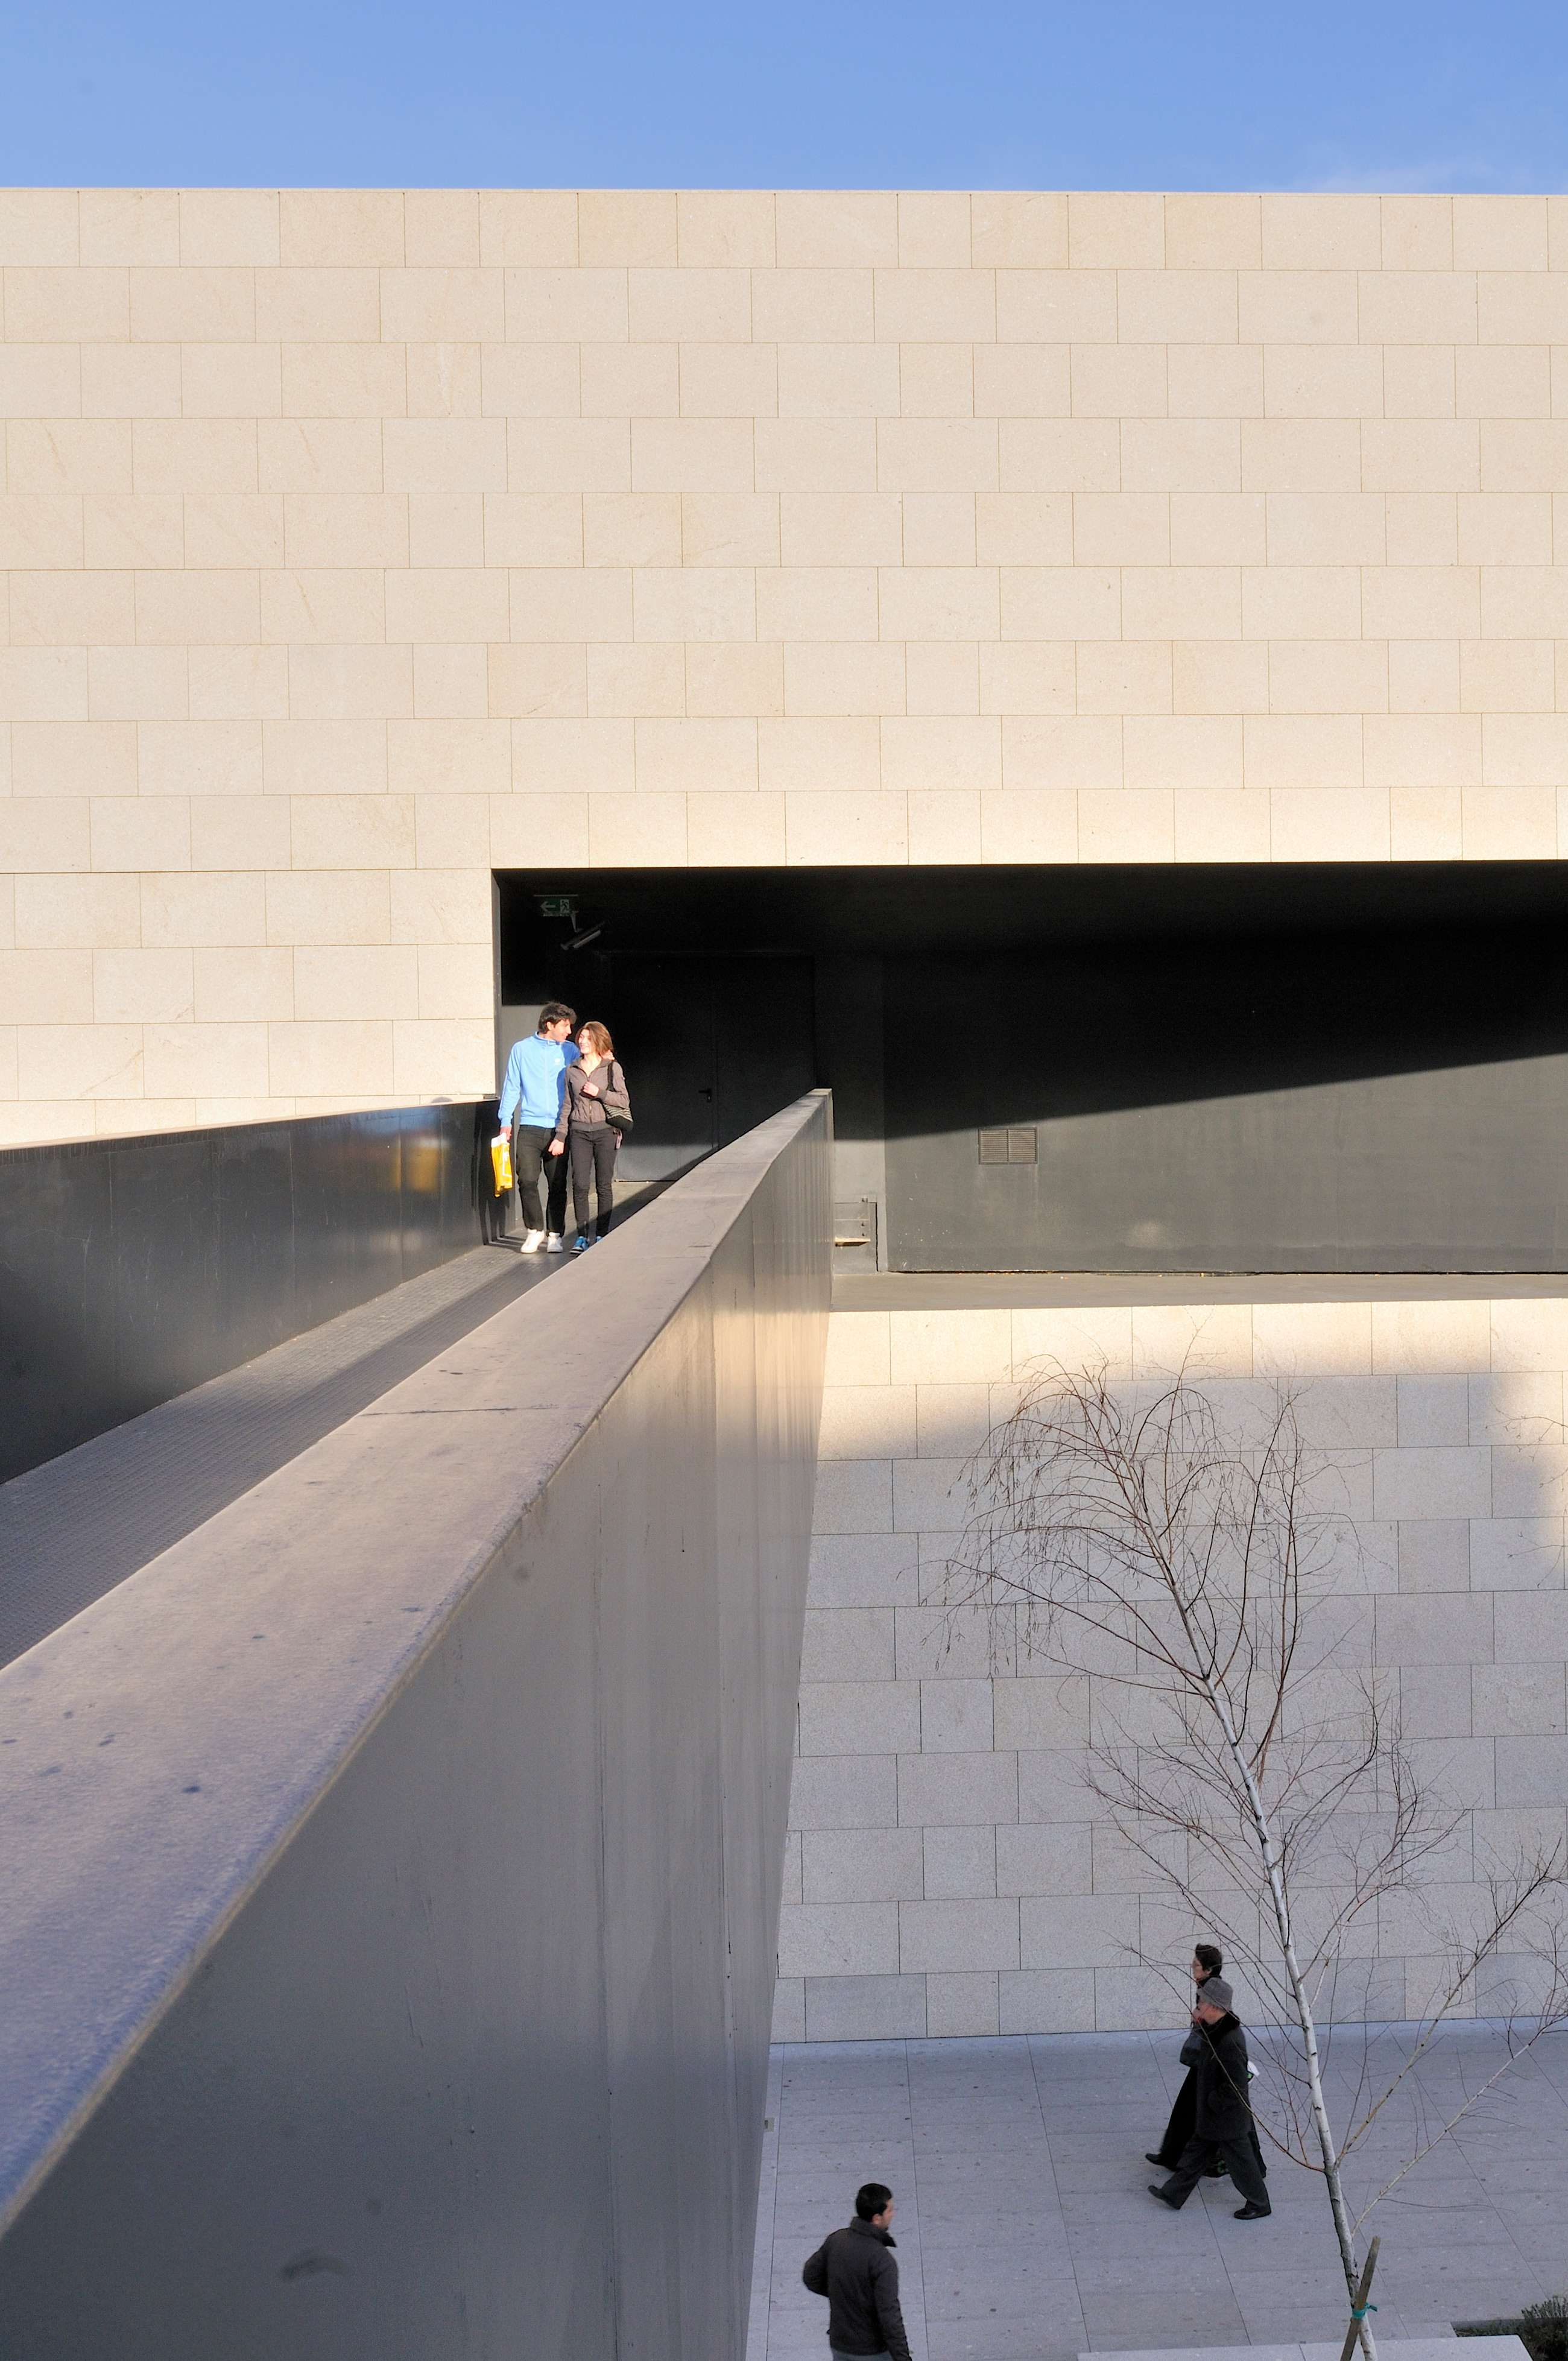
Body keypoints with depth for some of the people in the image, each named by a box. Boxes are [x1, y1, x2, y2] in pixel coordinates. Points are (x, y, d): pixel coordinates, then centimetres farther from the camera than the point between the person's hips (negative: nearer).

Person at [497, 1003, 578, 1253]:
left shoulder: (569, 1051, 9)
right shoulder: (522, 1050, 7)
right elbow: (511, 1087, 9)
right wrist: (506, 1121, 4)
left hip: (559, 1129, 1)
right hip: (530, 1127, -1)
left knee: (558, 1184, 2)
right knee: (527, 1180, -6)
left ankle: (555, 1234, 13)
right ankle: (534, 1230, 11)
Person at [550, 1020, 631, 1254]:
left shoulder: (612, 1068, 3)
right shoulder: (572, 1071, 11)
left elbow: (624, 1101, 2)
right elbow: (567, 1106, 14)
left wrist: (599, 1093, -11)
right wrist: (560, 1136, 9)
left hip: (605, 1131, -2)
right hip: (579, 1131, 2)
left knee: (604, 1186, 0)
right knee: (579, 1184, -6)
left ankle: (601, 1236, 8)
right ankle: (582, 1237, 0)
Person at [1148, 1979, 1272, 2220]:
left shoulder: (1230, 2041, -33)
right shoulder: (1215, 2030, -2)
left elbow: (1236, 2086, -31)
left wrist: (1213, 2102, -20)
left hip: (1228, 2117, -10)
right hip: (1211, 2114, 10)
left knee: (1239, 2160, 9)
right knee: (1196, 2152, 19)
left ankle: (1259, 2204, 28)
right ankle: (1173, 2194, 30)